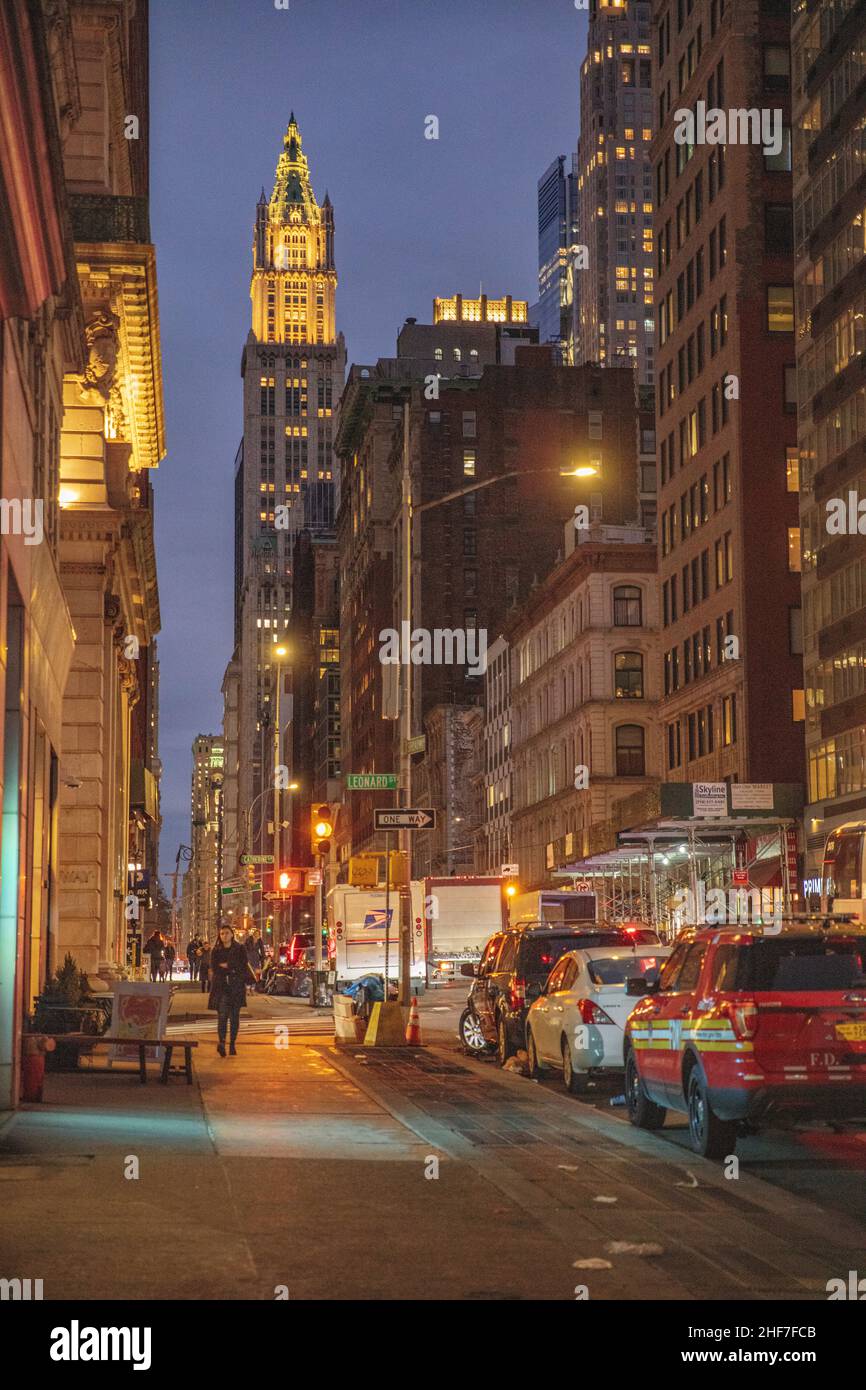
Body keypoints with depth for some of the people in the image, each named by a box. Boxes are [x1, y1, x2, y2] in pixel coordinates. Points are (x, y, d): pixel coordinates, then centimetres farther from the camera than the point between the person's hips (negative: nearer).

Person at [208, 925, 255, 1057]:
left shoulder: (240, 949, 7)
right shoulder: (216, 951, 10)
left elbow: (243, 966, -3)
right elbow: (214, 969, 0)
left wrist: (226, 965, -7)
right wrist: (232, 969, -8)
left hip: (237, 987, 1)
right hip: (221, 987, -1)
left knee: (234, 1016, 3)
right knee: (222, 1015, -15)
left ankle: (232, 1045, 11)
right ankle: (221, 1042, -29)